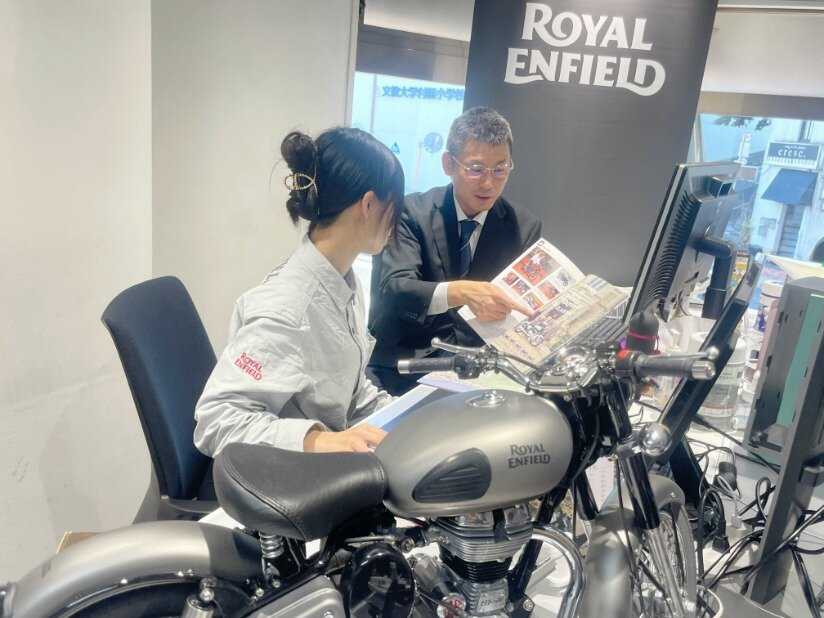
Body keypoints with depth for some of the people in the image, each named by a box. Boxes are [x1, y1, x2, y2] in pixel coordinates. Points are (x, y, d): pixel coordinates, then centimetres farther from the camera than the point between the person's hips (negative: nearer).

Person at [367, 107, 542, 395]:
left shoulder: (525, 227, 3)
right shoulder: (411, 211, -5)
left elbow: (528, 305, 3)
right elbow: (393, 288, -19)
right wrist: (458, 292, -38)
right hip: (400, 368, -4)